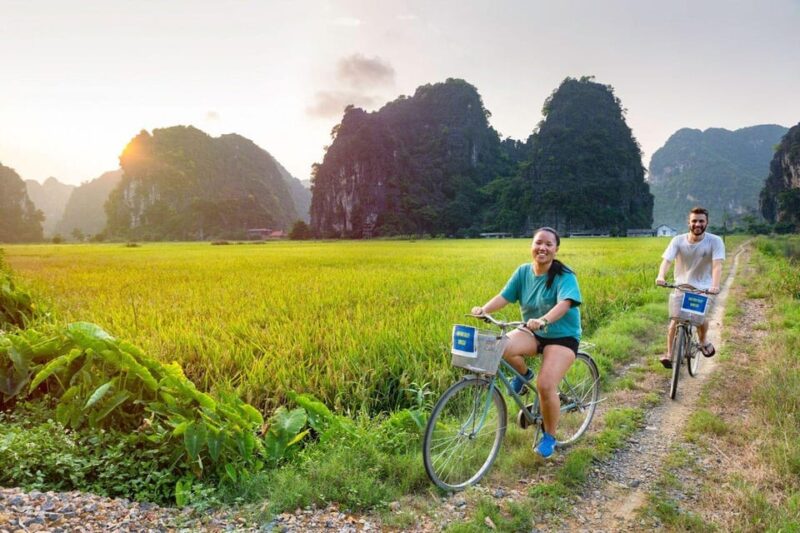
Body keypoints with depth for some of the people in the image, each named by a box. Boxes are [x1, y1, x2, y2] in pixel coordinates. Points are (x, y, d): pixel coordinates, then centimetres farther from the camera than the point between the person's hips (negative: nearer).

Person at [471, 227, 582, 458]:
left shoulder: (565, 277, -17)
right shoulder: (523, 271, -3)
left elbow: (564, 304, -33)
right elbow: (503, 296, -8)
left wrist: (543, 320, -53)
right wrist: (484, 309, -28)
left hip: (562, 336, -4)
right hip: (531, 333, 4)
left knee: (545, 386, -22)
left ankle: (549, 436, 7)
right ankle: (523, 374, 5)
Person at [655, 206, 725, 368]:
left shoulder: (715, 241, -11)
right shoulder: (678, 240, -8)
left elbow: (717, 265, -22)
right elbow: (666, 260, -20)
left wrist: (715, 285, -39)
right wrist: (661, 276, -40)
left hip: (704, 287, 0)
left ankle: (703, 341, 17)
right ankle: (669, 354, -1)